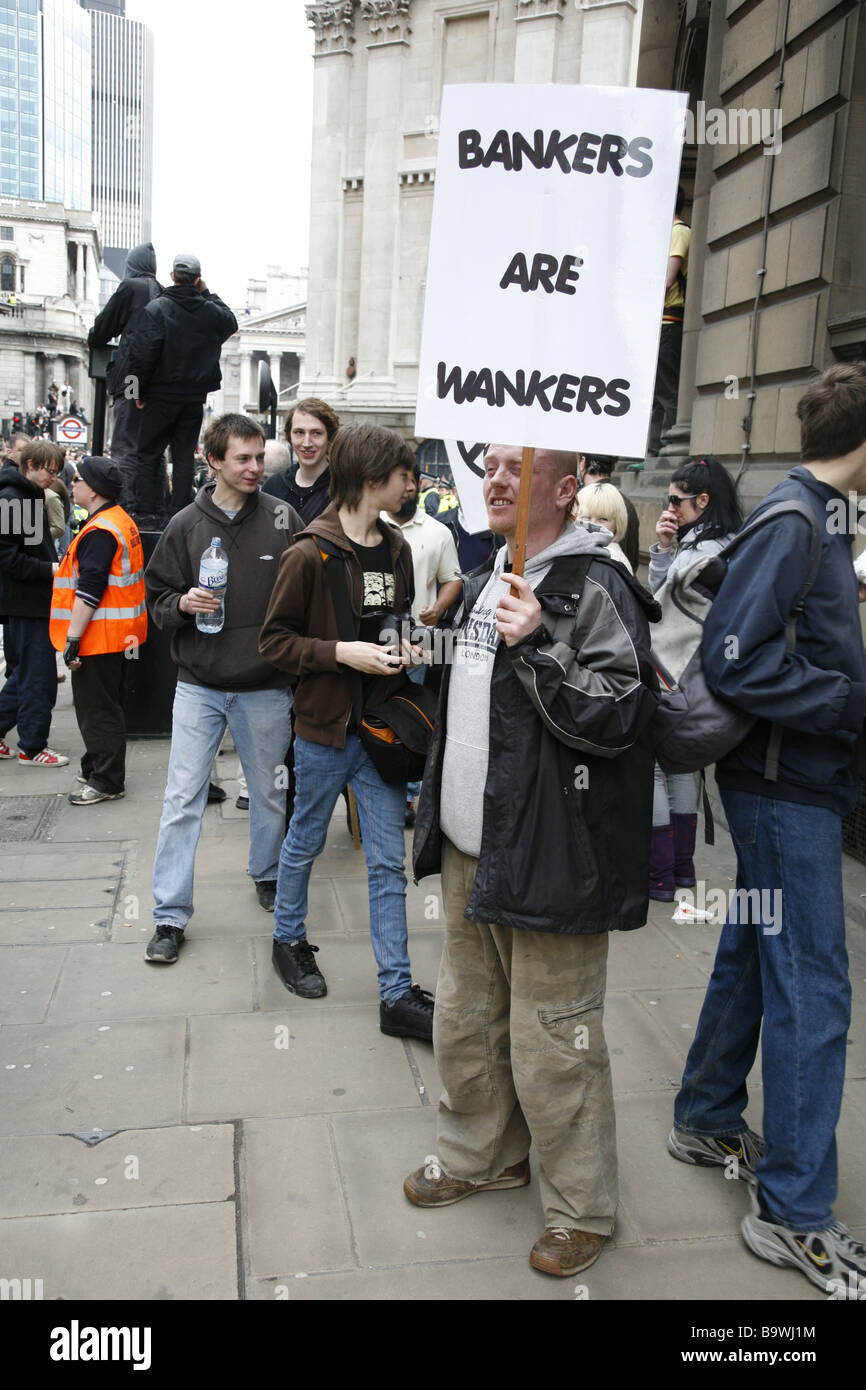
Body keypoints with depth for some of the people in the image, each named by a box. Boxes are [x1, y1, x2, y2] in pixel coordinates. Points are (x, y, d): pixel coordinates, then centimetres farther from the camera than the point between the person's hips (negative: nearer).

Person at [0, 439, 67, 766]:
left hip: (34, 601, 10)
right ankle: (32, 747, 9)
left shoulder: (31, 496, 15)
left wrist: (54, 567, 10)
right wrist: (48, 570, -19)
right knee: (38, 677, -2)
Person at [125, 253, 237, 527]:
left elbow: (142, 353, -15)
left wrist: (139, 390, -4)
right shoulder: (211, 311, -1)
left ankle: (146, 515, 3)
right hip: (195, 397, 3)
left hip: (161, 395, -3)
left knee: (148, 454, 6)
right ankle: (180, 515, 7)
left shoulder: (156, 308, -11)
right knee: (185, 456, 8)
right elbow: (231, 323, 23)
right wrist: (207, 294, 19)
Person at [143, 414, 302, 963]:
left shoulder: (285, 520, -2)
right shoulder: (186, 525, 0)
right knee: (183, 798, 1)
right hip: (198, 686, 0)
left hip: (266, 689, 0)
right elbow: (158, 598, 7)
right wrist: (183, 604, -15)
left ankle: (268, 875, 40)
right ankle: (171, 916, 11)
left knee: (271, 793, 15)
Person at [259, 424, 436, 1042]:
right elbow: (275, 639, -10)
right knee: (306, 843, 16)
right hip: (325, 727, -5)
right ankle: (289, 940, 41)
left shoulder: (398, 548, 6)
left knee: (389, 862, 6)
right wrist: (340, 652, -21)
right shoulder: (310, 554, -13)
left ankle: (397, 994, 13)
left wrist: (406, 649, 0)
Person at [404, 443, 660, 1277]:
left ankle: (582, 1209, 25)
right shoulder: (485, 583, 14)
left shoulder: (593, 588, -14)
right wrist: (438, 809, 23)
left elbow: (619, 718, -21)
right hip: (470, 854, 9)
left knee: (552, 1045, 4)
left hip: (548, 862, -9)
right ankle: (480, 1156, 44)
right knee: (465, 1021, 22)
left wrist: (537, 646, -28)